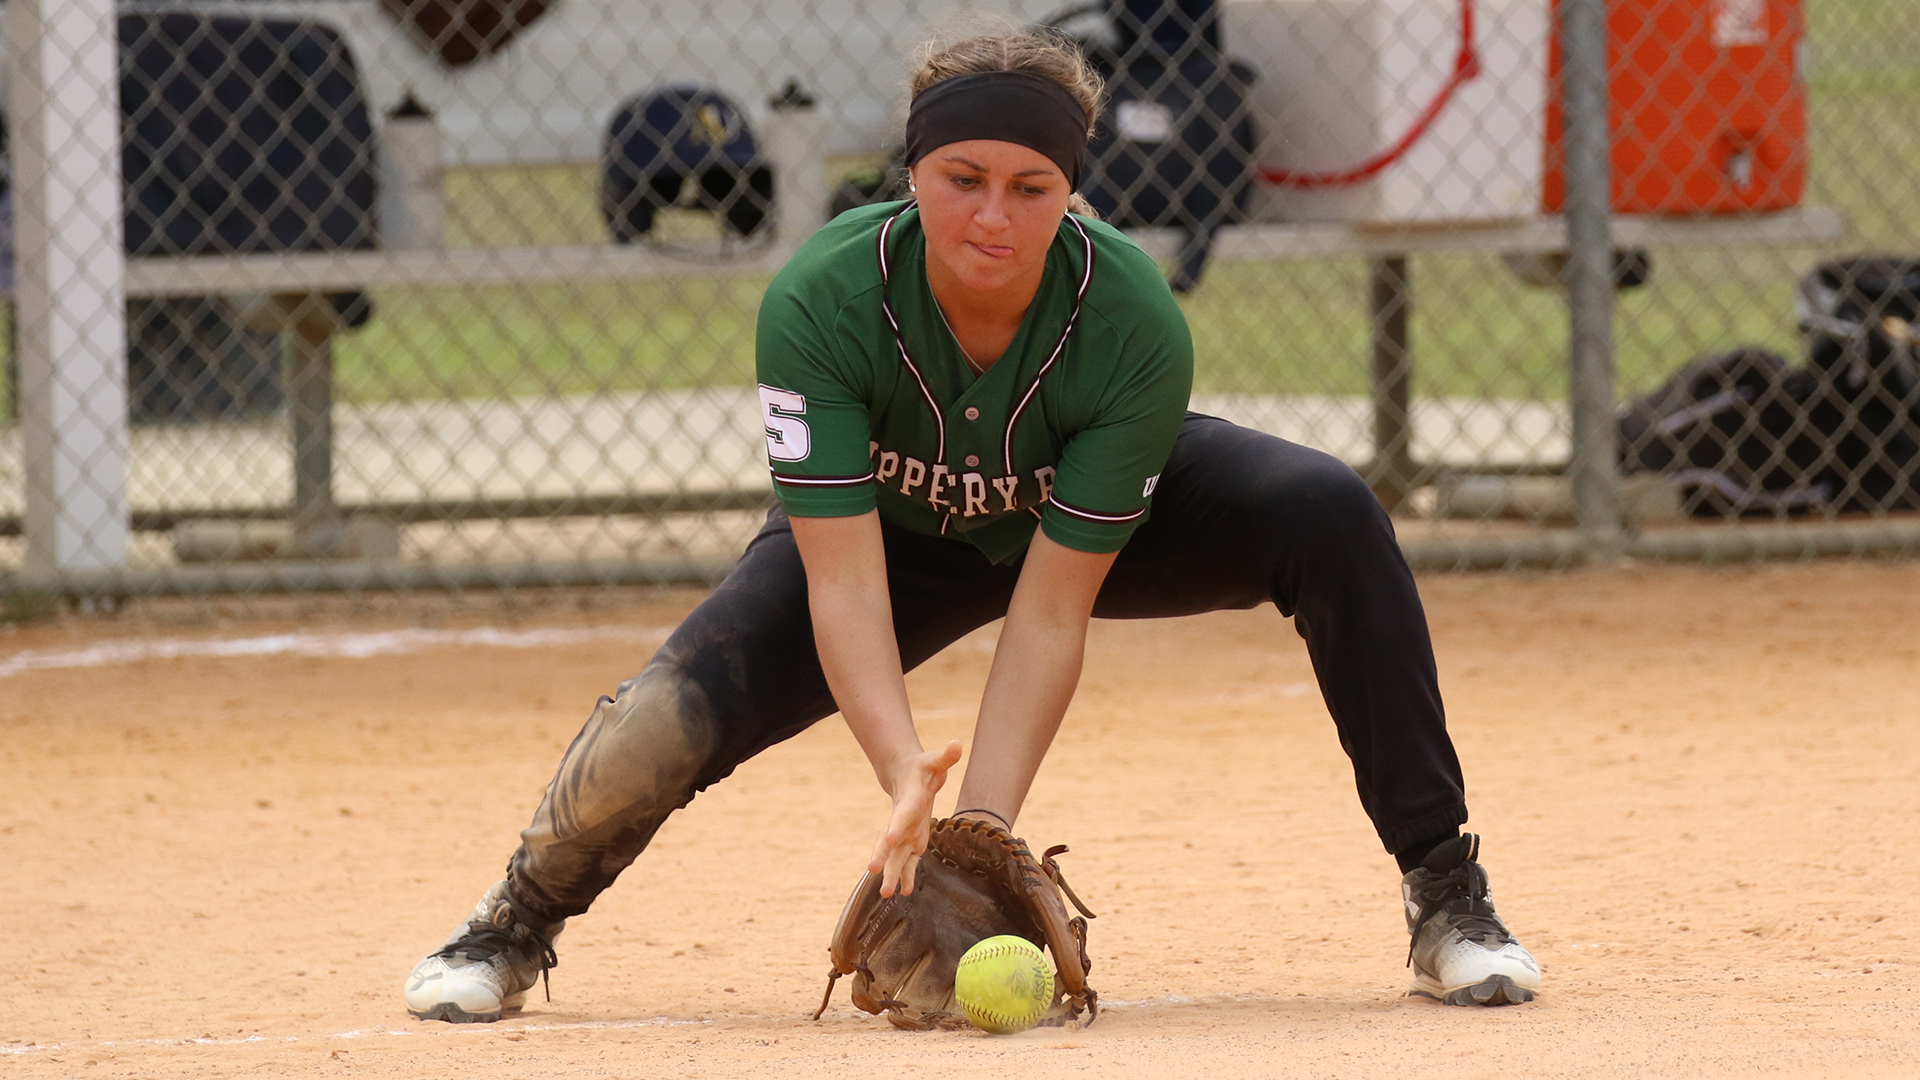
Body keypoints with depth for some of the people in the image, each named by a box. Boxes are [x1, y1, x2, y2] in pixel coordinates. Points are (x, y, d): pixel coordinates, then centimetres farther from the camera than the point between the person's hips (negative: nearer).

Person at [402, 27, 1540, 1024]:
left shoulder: (1136, 325, -34)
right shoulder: (820, 302, -34)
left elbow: (1052, 607, -31)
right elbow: (844, 581, -35)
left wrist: (984, 821, -42)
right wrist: (905, 773, -52)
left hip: (1099, 518, 0)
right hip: (897, 527, 0)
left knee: (1330, 513, -28)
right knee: (657, 733, -23)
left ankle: (1446, 898, -14)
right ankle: (520, 921, 13)